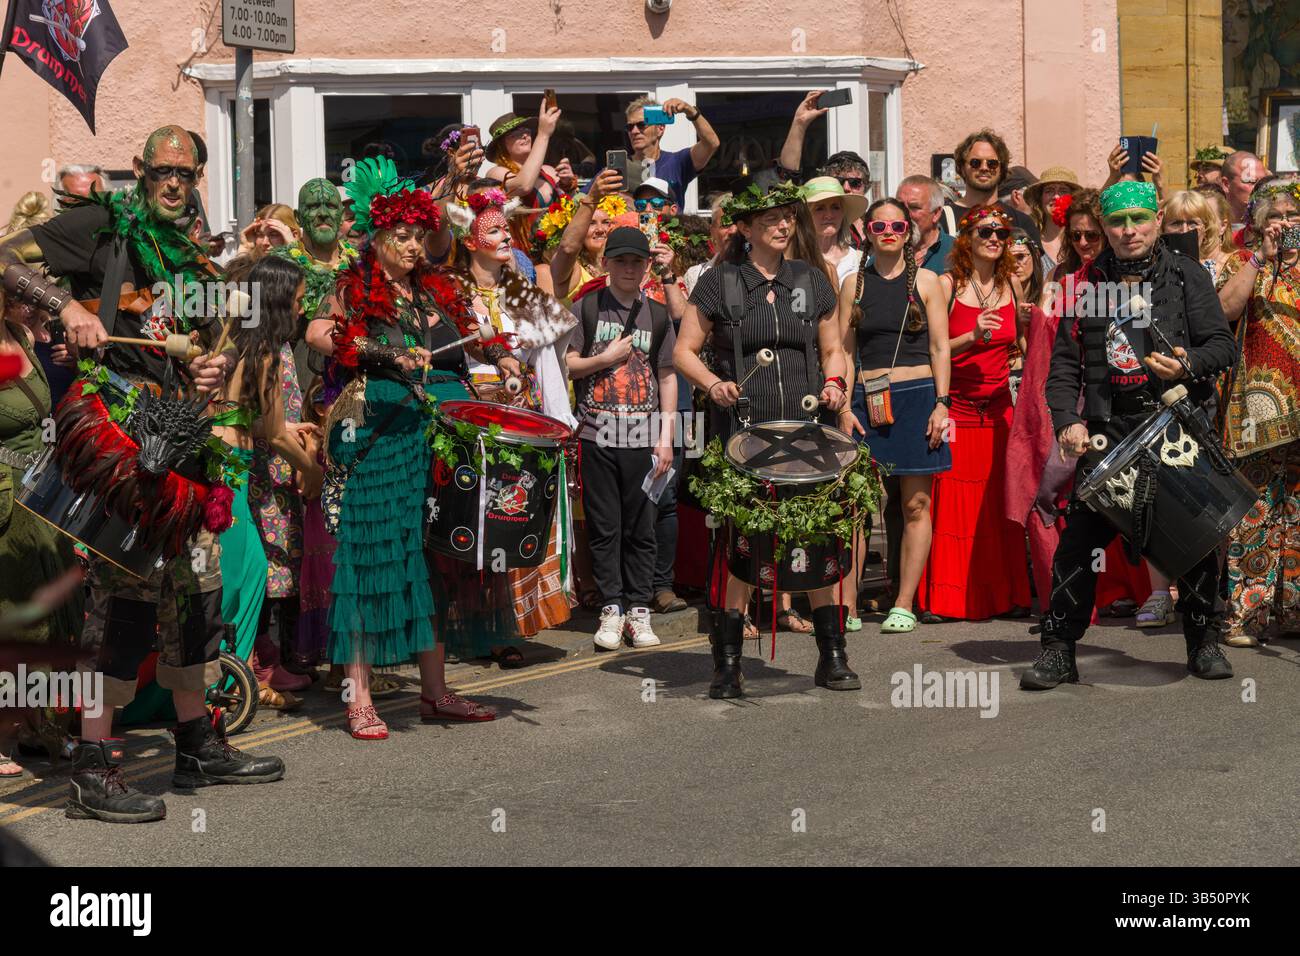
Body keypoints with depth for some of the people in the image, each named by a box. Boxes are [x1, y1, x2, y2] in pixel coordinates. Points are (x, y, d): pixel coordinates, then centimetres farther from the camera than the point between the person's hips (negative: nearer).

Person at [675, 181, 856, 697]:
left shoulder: (811, 281, 14)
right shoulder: (718, 282, 5)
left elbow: (832, 350, 21)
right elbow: (684, 351, 5)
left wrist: (834, 382, 1)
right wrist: (713, 384, -13)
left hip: (806, 431, 2)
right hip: (740, 432, -2)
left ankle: (832, 655, 8)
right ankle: (727, 661, 5)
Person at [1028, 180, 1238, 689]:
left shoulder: (1188, 278, 5)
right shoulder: (1087, 282, 10)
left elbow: (1223, 344, 0)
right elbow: (1065, 361, 9)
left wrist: (1188, 364, -21)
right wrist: (1068, 419, -4)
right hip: (1108, 431, 1)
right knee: (1081, 535, -5)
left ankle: (1203, 641, 22)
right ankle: (1059, 648, 3)